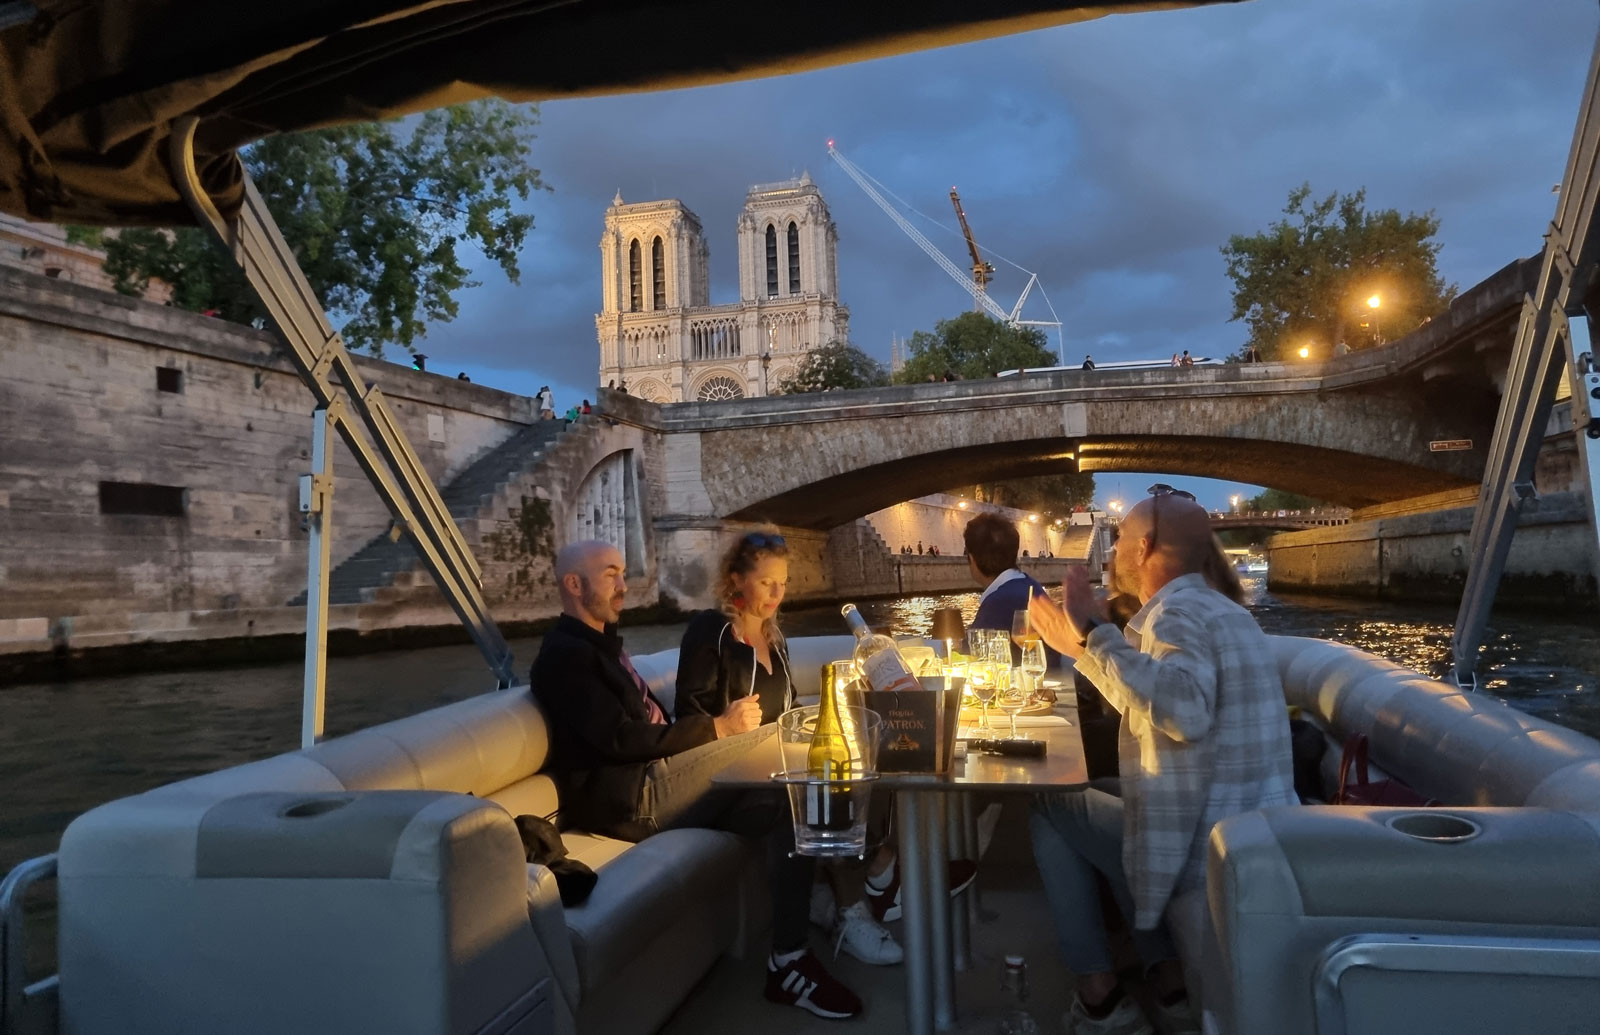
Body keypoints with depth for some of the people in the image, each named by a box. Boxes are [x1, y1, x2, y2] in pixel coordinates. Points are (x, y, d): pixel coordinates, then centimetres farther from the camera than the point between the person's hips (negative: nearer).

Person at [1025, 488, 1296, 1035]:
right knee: (1109, 810, 30)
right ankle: (1174, 985, 23)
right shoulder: (1220, 610, 14)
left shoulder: (1178, 612, -17)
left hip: (1205, 852, -9)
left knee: (1051, 810, 9)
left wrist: (1098, 636, -32)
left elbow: (1184, 710, -39)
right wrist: (1085, 646, 25)